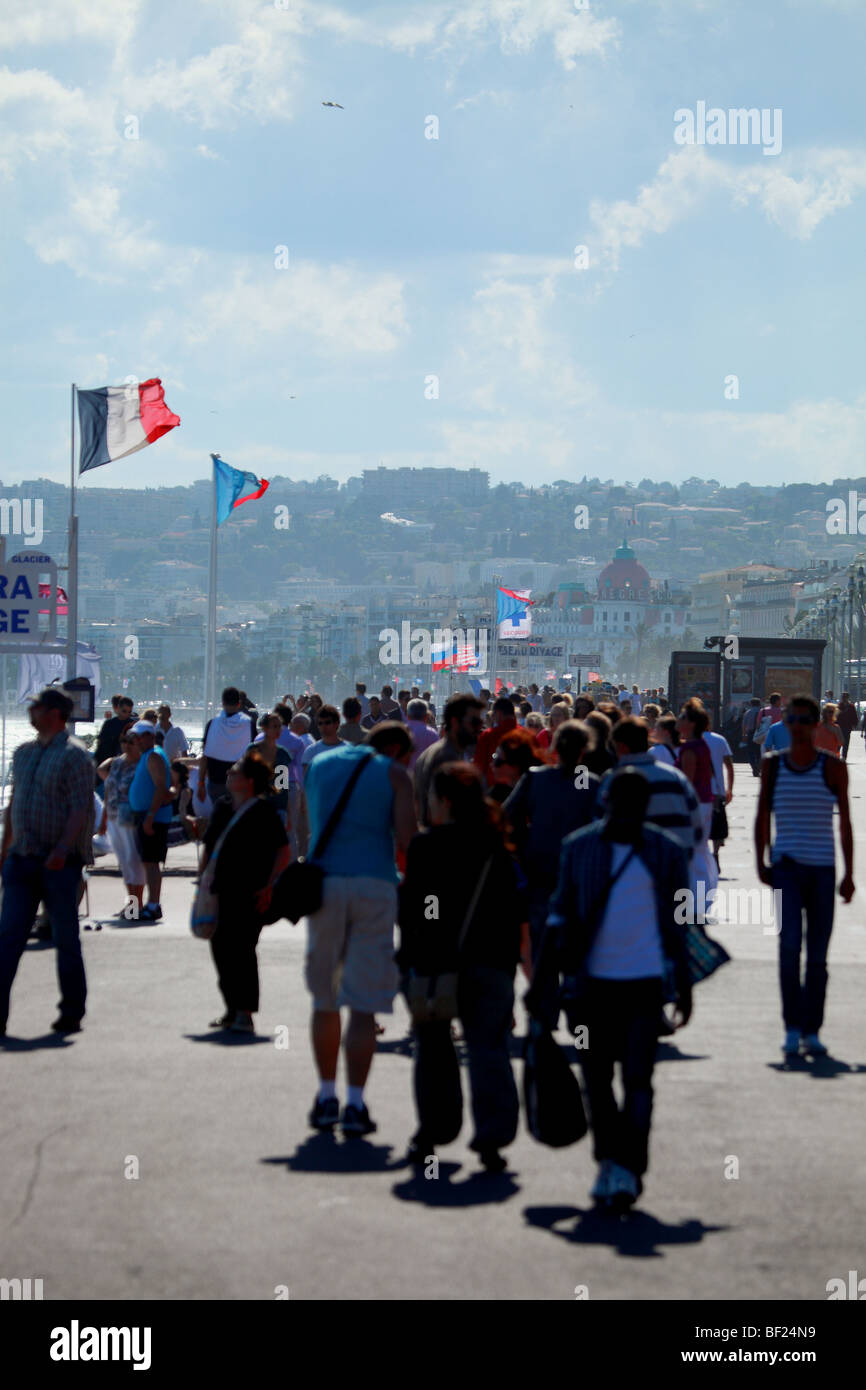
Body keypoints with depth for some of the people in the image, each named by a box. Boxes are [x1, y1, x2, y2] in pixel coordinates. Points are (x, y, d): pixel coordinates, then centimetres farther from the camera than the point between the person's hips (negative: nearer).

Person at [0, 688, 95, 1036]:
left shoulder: (74, 755, -8)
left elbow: (80, 809, -15)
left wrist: (62, 849, -27)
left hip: (59, 862, -6)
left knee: (66, 939, 3)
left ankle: (72, 1014, 14)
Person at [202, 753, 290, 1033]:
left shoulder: (263, 810, -7)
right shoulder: (223, 810, 13)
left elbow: (284, 851, -8)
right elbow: (209, 848, 22)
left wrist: (269, 887, -14)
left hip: (250, 894, -7)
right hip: (223, 892, 7)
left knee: (241, 947, -10)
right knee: (220, 947, 7)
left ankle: (245, 1013, -6)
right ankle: (232, 1008, 19)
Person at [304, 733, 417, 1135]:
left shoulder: (320, 763, 16)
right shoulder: (394, 773, 3)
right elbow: (406, 840, -8)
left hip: (324, 882, 3)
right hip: (374, 885, -3)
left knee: (325, 999, 14)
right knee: (364, 1004, -2)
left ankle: (326, 1098, 19)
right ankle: (354, 1105, -5)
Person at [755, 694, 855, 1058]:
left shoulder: (834, 768, 3)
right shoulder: (773, 765, 6)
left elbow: (845, 823, 6)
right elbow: (762, 818, 11)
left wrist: (848, 874, 2)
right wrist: (761, 863, 1)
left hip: (822, 870, 0)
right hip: (785, 867, 0)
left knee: (818, 954, 3)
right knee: (790, 942, -17)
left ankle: (811, 1031, 12)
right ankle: (792, 1027, -12)